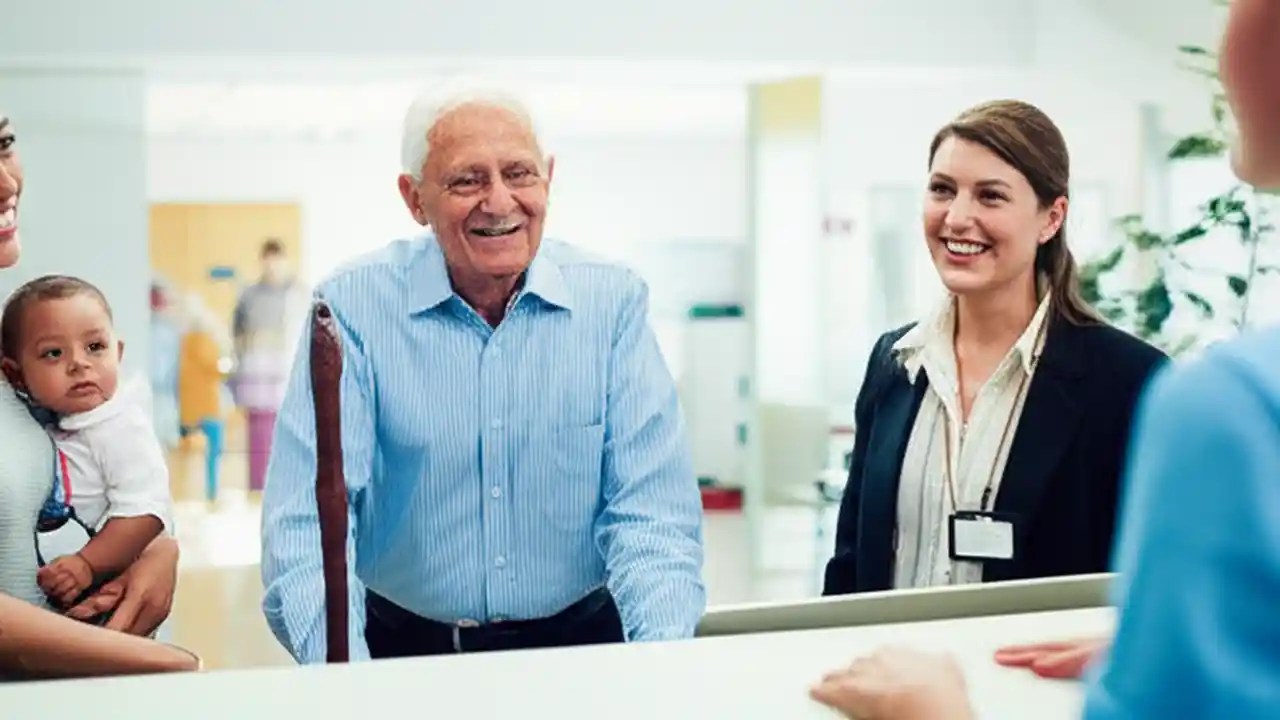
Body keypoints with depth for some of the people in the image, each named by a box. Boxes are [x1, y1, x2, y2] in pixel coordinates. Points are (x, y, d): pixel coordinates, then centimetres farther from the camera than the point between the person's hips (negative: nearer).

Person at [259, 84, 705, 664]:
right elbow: (307, 519, -13)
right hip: (402, 647, 0)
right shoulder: (352, 307, -7)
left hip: (577, 640, 0)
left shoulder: (614, 300, -2)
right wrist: (344, 679, -30)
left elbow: (649, 508, -6)